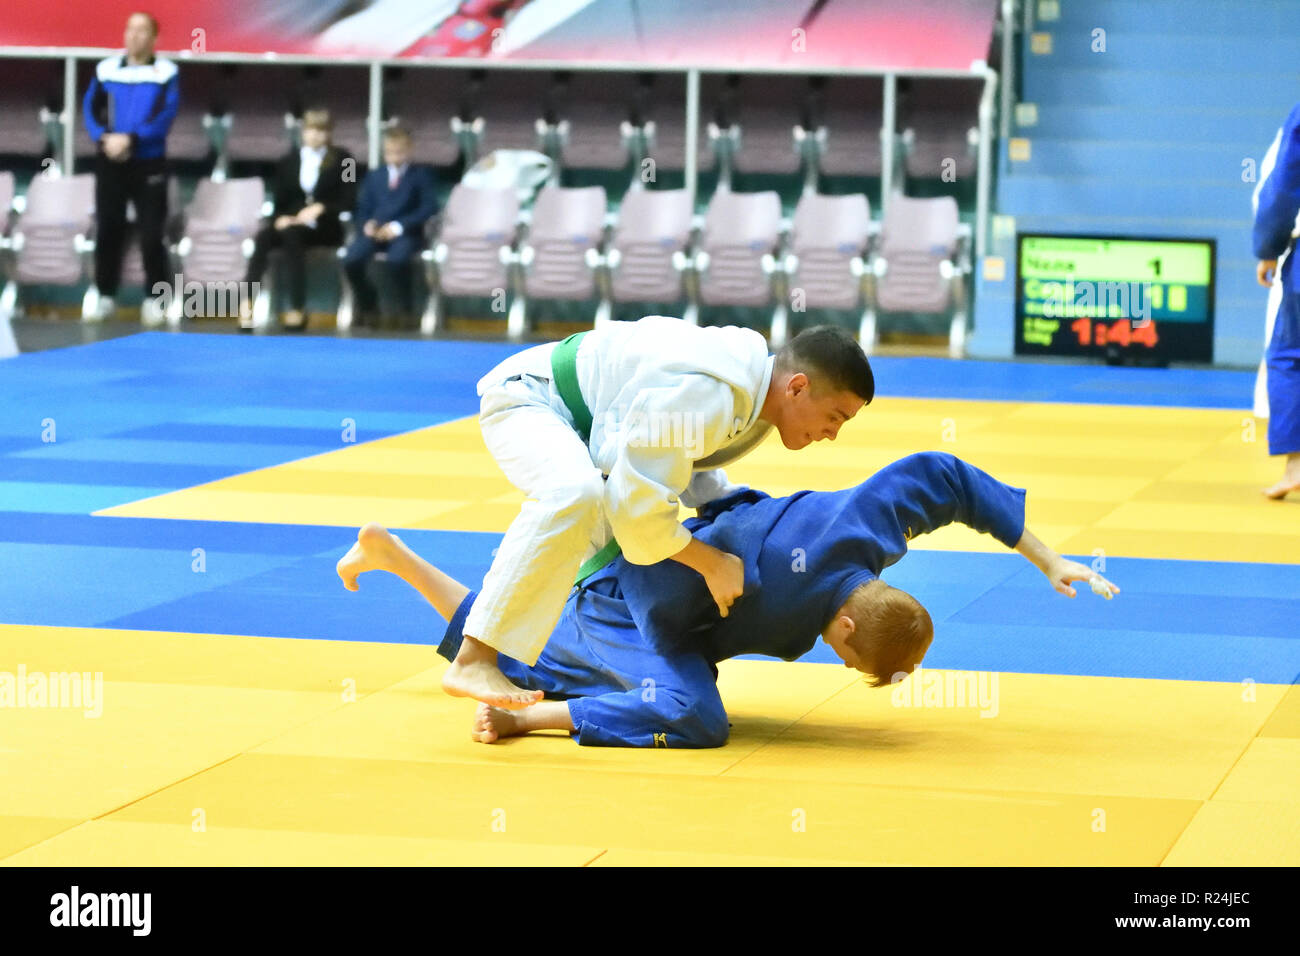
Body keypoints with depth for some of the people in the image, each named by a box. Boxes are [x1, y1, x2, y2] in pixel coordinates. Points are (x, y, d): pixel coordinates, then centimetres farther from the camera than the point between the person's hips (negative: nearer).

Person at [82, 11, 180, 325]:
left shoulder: (166, 73, -3)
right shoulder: (106, 69, 5)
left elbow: (165, 116, -12)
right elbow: (90, 108, 4)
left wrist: (131, 139, -22)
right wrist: (104, 138, -14)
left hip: (149, 163, -2)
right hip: (109, 162, 2)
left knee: (151, 232, -2)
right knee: (108, 229, 5)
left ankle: (154, 298, 7)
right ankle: (105, 296, 14)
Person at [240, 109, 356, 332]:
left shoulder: (342, 160, 10)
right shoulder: (289, 160, 20)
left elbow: (349, 199, 2)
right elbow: (278, 198, 15)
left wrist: (320, 208, -13)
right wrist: (280, 218, -7)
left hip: (324, 228, -3)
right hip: (291, 222, 3)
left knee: (292, 234, -37)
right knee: (262, 237, -31)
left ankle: (297, 310, -39)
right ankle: (247, 301, -43)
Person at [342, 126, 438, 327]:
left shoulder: (422, 174, 10)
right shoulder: (374, 176, 25)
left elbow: (429, 208, -3)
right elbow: (363, 208, 20)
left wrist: (399, 226, -16)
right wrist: (367, 223, -6)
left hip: (406, 233, -4)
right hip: (375, 231, 4)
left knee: (396, 259, -38)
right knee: (351, 260, -27)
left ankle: (403, 307, -12)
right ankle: (366, 303, -2)